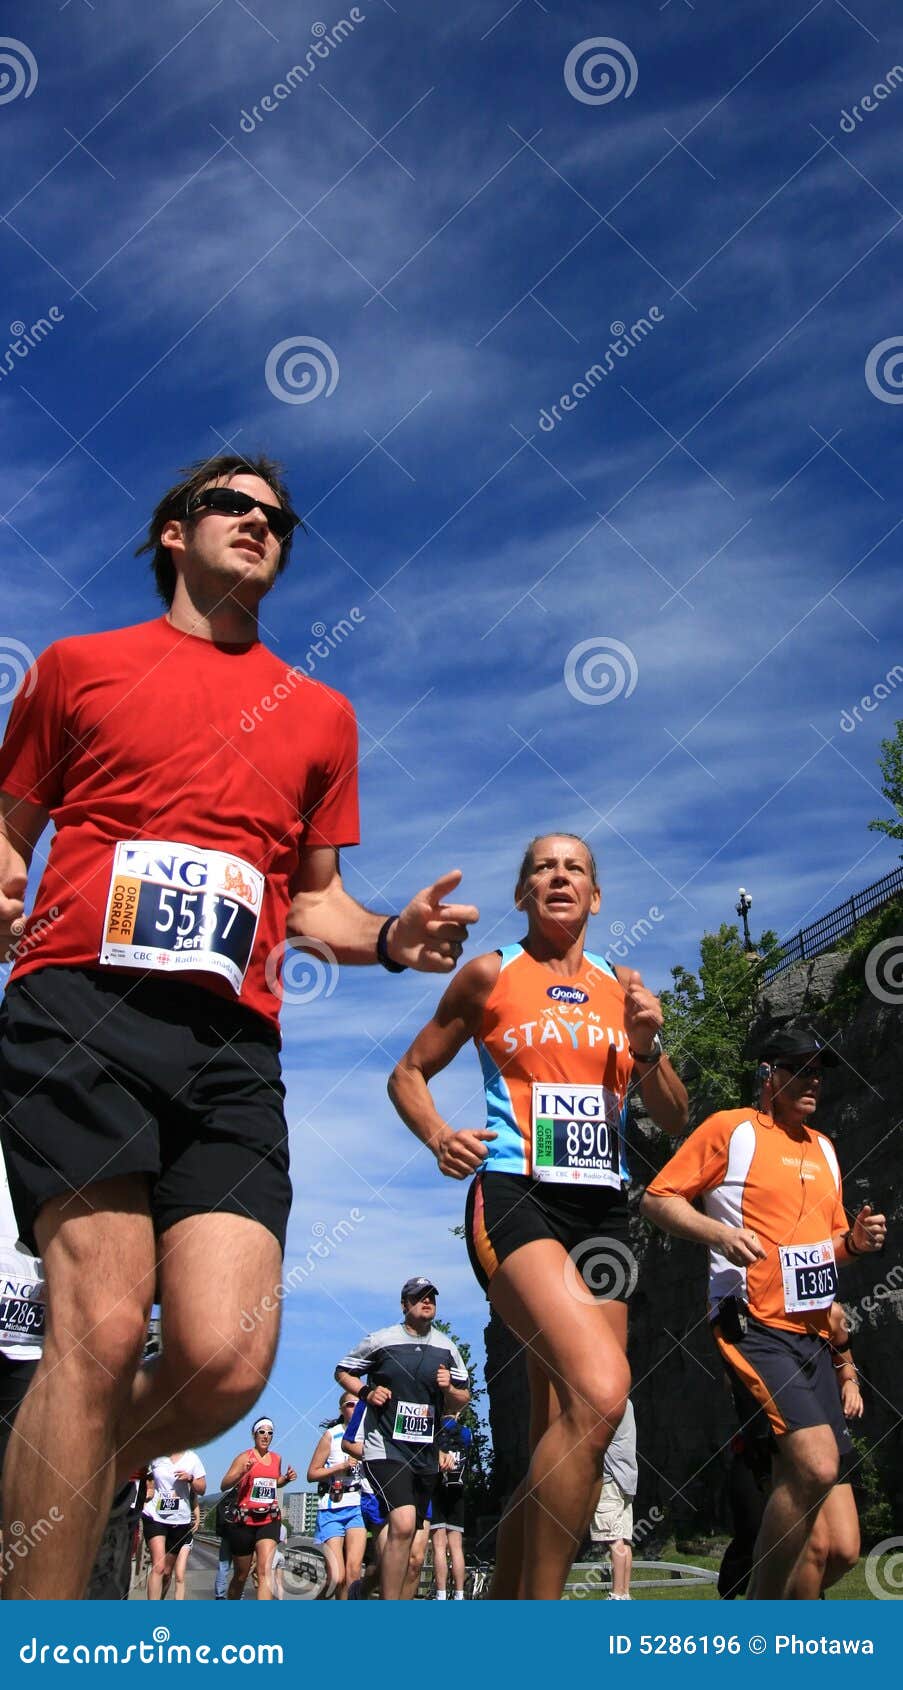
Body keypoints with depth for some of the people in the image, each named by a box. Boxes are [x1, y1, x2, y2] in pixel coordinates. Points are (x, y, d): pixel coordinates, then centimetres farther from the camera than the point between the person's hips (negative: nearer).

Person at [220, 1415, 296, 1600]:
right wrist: (242, 1472, -30)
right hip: (244, 1521, -2)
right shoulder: (245, 1457, -4)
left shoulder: (277, 1458, 10)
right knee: (241, 1576, 11)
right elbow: (224, 1485, -13)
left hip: (270, 1520, 2)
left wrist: (287, 1478, 8)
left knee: (264, 1571, -17)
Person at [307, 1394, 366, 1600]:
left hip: (358, 1507, 2)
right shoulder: (332, 1435, -1)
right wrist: (342, 1466, -12)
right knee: (337, 1578, -10)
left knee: (354, 1570, -14)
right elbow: (311, 1474, -2)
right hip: (332, 1508, -2)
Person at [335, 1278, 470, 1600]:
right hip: (385, 1449, -5)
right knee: (404, 1524, -25)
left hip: (426, 1455, 5)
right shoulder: (380, 1341, -1)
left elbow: (462, 1400, 16)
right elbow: (343, 1371, 11)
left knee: (415, 1555, 7)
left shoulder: (447, 1349, 9)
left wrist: (449, 1389, -7)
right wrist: (365, 1391, -7)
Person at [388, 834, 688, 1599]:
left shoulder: (622, 987, 15)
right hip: (515, 1198, -5)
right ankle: (540, 1603, -15)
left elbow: (675, 1120, 17)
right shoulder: (492, 975, 6)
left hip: (603, 1210, 5)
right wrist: (439, 1137, -9)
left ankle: (500, 1605, 24)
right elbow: (408, 1074, 11)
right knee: (600, 1390, -27)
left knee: (562, 1436, 7)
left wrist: (647, 1048, -2)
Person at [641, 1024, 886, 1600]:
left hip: (814, 1335, 8)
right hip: (755, 1328, -8)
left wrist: (855, 1241, 6)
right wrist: (718, 1232, -19)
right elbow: (657, 1198, -3)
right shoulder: (730, 1129, -1)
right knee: (817, 1466, -21)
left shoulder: (824, 1147, 20)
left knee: (800, 1479, 7)